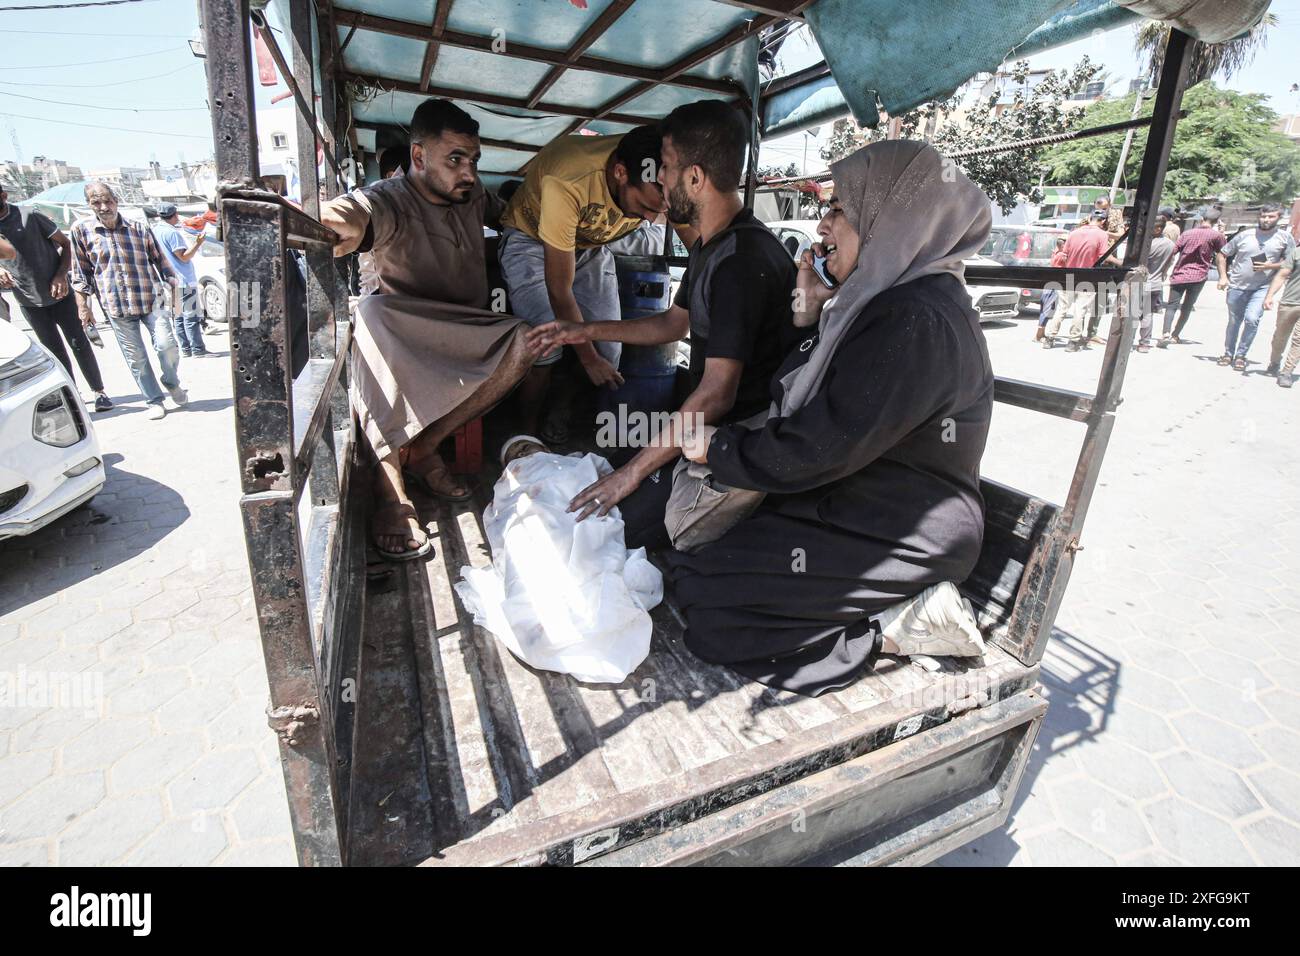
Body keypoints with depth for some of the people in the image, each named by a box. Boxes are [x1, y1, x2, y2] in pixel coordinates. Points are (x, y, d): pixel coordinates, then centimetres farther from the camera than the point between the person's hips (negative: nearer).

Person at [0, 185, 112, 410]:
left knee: (79, 343, 1)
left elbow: (65, 243, -4)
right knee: (54, 351, 8)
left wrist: (61, 275, -16)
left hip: (59, 294, -3)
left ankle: (99, 391, 9)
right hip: (29, 302, 3)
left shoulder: (29, 216, -8)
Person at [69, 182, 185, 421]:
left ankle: (172, 383, 19)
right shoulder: (81, 230, 2)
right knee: (135, 357, 4)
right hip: (116, 306, 0)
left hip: (151, 300, 0)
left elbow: (160, 260, 11)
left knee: (166, 345, -10)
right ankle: (154, 400, 15)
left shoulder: (139, 228, 3)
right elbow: (81, 273, 5)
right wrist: (83, 306, 2)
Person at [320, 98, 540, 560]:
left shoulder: (471, 195, 7)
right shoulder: (390, 200, -13)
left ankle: (424, 447, -17)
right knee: (372, 312, -38)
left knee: (520, 341, -26)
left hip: (466, 340, 5)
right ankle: (391, 492, -41)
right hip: (406, 338, -5)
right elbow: (352, 211, -38)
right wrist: (341, 220, -60)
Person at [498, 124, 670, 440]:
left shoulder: (663, 184, -26)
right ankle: (528, 430, 1)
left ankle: (560, 413, 18)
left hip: (591, 245, 5)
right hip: (531, 241, -4)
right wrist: (588, 357, -20)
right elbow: (559, 291, -29)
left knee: (608, 351, -8)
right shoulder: (567, 183, -39)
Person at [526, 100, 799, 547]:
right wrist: (584, 331, 18)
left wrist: (635, 470, -23)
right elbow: (674, 322, 22)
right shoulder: (711, 246, 10)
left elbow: (717, 393, -28)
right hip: (706, 427, 10)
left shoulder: (743, 261, -24)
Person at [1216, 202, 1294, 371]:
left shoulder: (1285, 238, 3)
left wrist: (1271, 266, -12)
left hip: (1262, 287, -1)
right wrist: (1223, 277, 1)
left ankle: (1240, 355, -3)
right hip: (1237, 286, 1)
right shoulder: (1245, 235, 3)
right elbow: (1221, 255, 11)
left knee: (1252, 319, -18)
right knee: (1234, 322, 11)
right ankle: (1228, 354, 27)